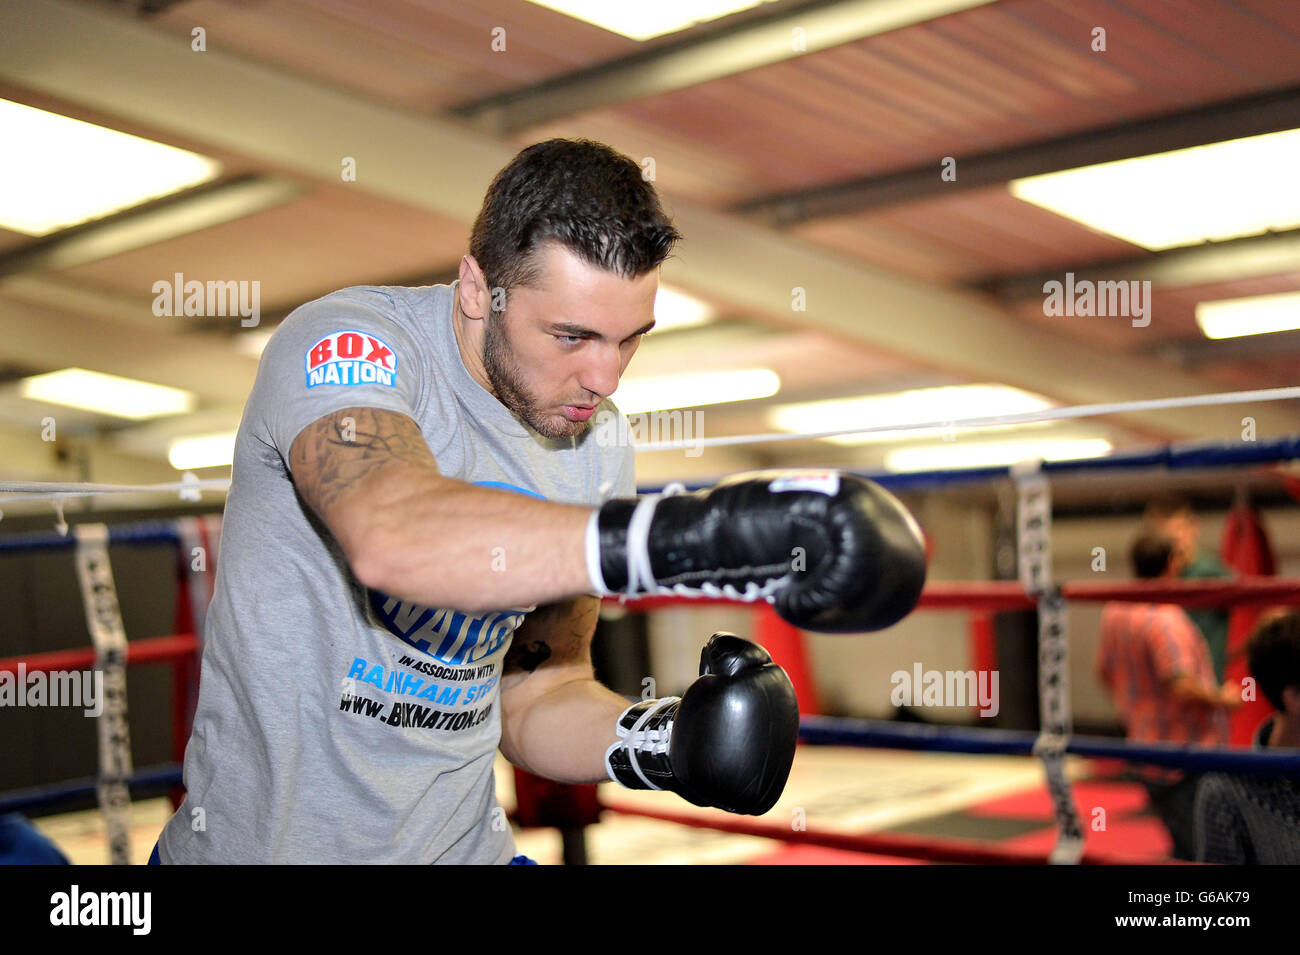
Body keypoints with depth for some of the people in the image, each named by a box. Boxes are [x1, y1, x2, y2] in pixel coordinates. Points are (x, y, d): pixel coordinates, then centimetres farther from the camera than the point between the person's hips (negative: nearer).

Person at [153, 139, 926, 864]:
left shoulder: (599, 447, -3)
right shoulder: (344, 346, -19)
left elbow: (532, 694, 4)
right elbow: (390, 535, -40)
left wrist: (650, 742, -16)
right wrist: (679, 537, -50)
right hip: (262, 839, -4)